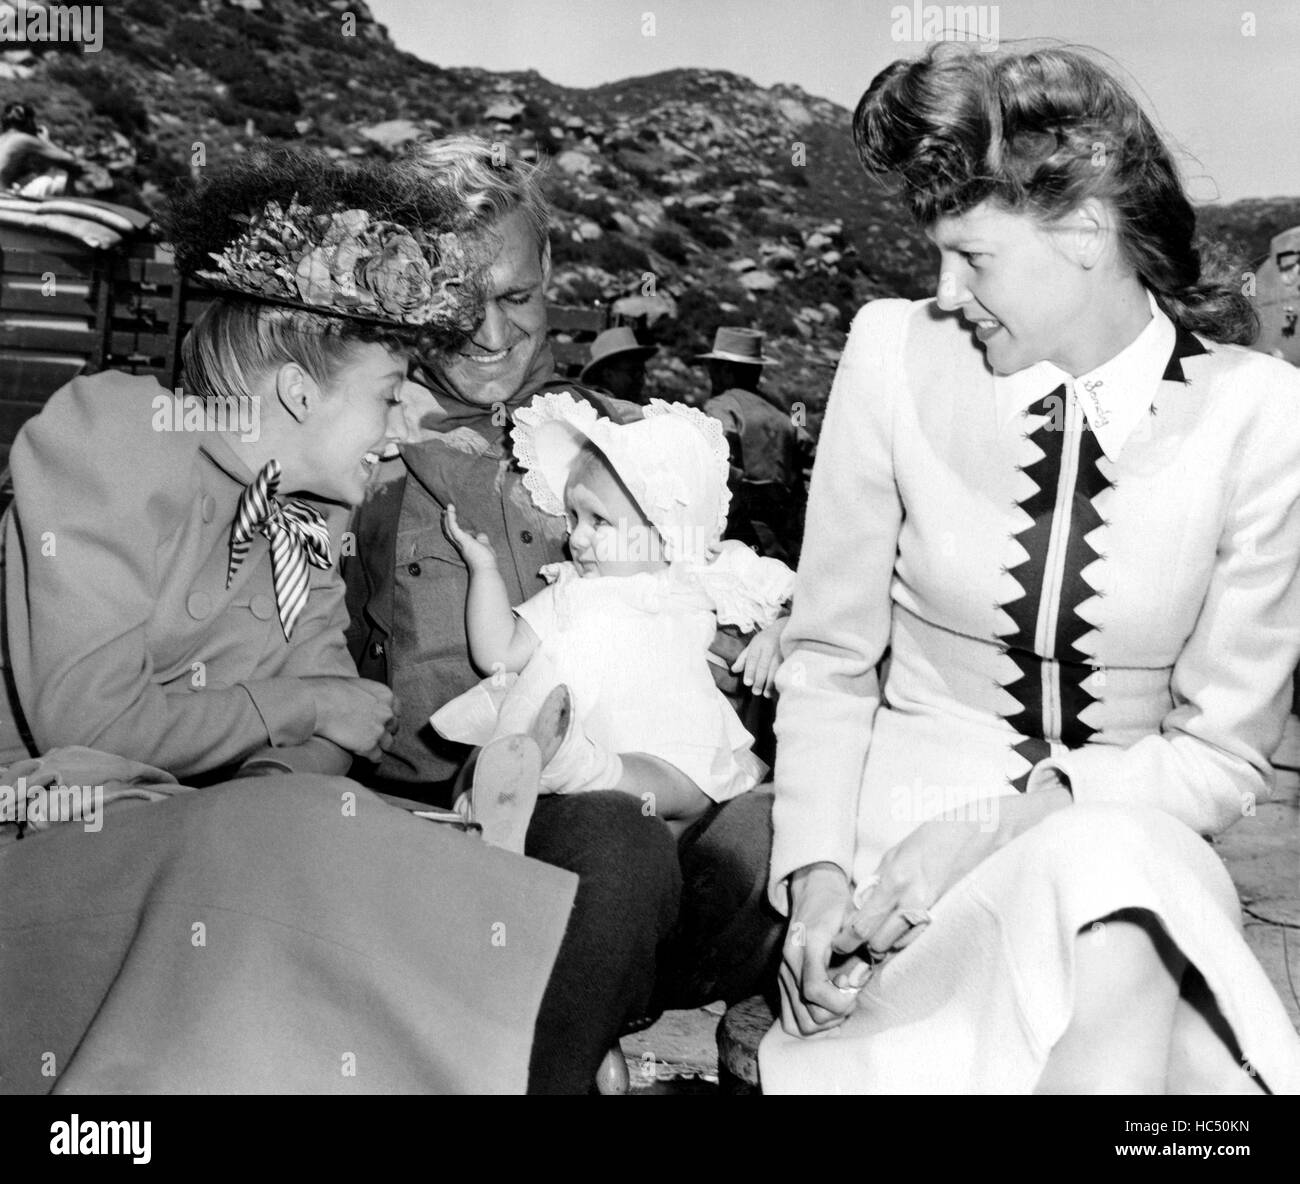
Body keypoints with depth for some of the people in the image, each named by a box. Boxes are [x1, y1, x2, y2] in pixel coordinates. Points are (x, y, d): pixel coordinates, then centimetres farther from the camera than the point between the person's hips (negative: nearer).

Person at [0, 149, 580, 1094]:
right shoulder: (106, 436, -12)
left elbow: (307, 751, 1)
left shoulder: (312, 507, 7)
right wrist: (305, 705, -13)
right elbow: (85, 719, -19)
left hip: (223, 833, 6)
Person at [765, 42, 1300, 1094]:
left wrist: (1006, 818, -18)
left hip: (1134, 828, 0)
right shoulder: (897, 352, -6)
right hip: (910, 800, 0)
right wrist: (818, 871, -13)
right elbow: (828, 658, 0)